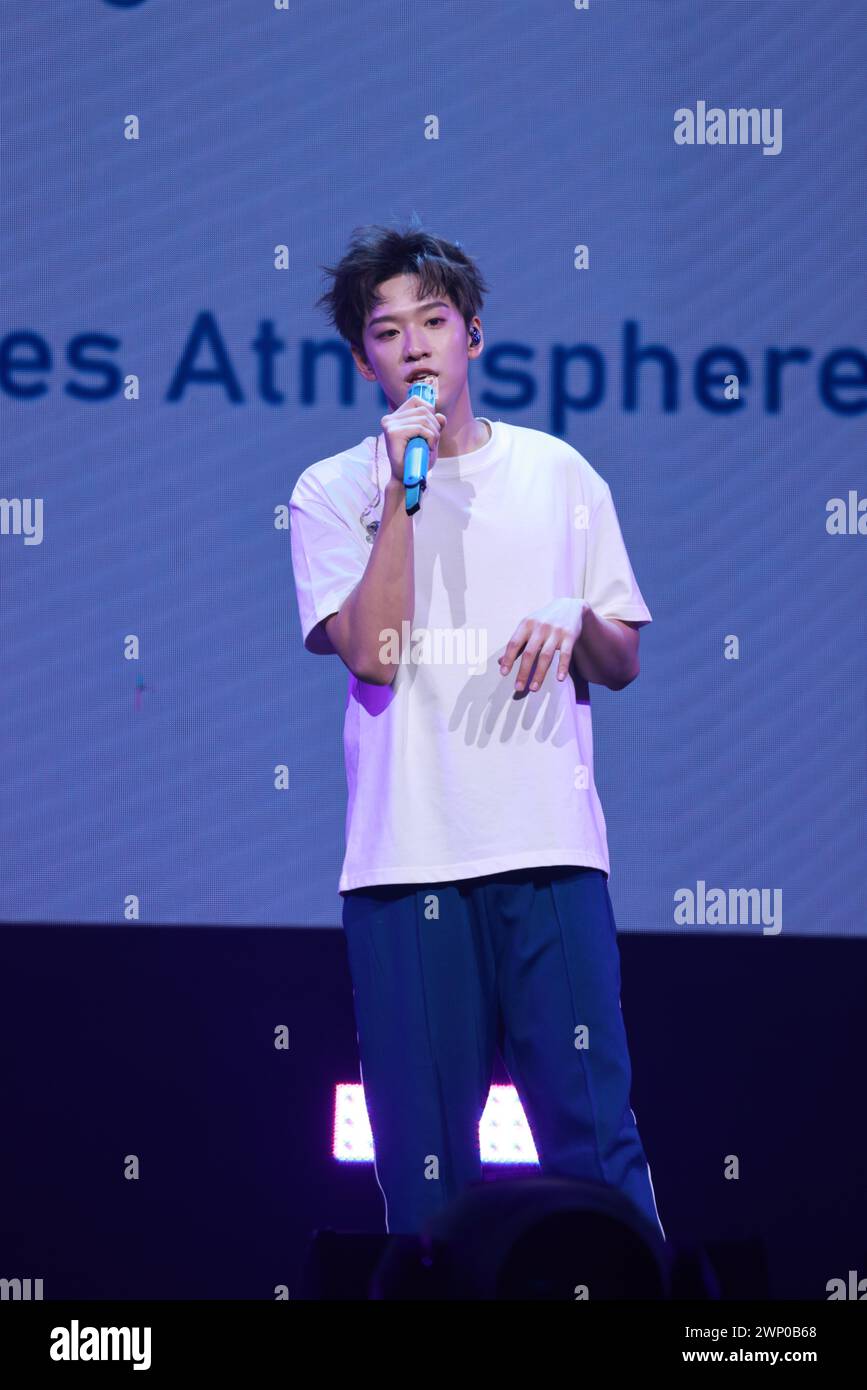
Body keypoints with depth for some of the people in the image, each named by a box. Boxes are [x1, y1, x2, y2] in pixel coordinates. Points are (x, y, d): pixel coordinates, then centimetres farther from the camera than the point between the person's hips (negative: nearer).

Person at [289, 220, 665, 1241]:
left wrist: (578, 620, -4)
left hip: (550, 847, 1)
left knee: (592, 1130, -6)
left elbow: (624, 665, 18)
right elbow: (373, 655, -8)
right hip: (404, 853, -1)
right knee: (423, 1154, -1)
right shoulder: (333, 493, 7)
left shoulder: (557, 473, 14)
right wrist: (403, 489, -8)